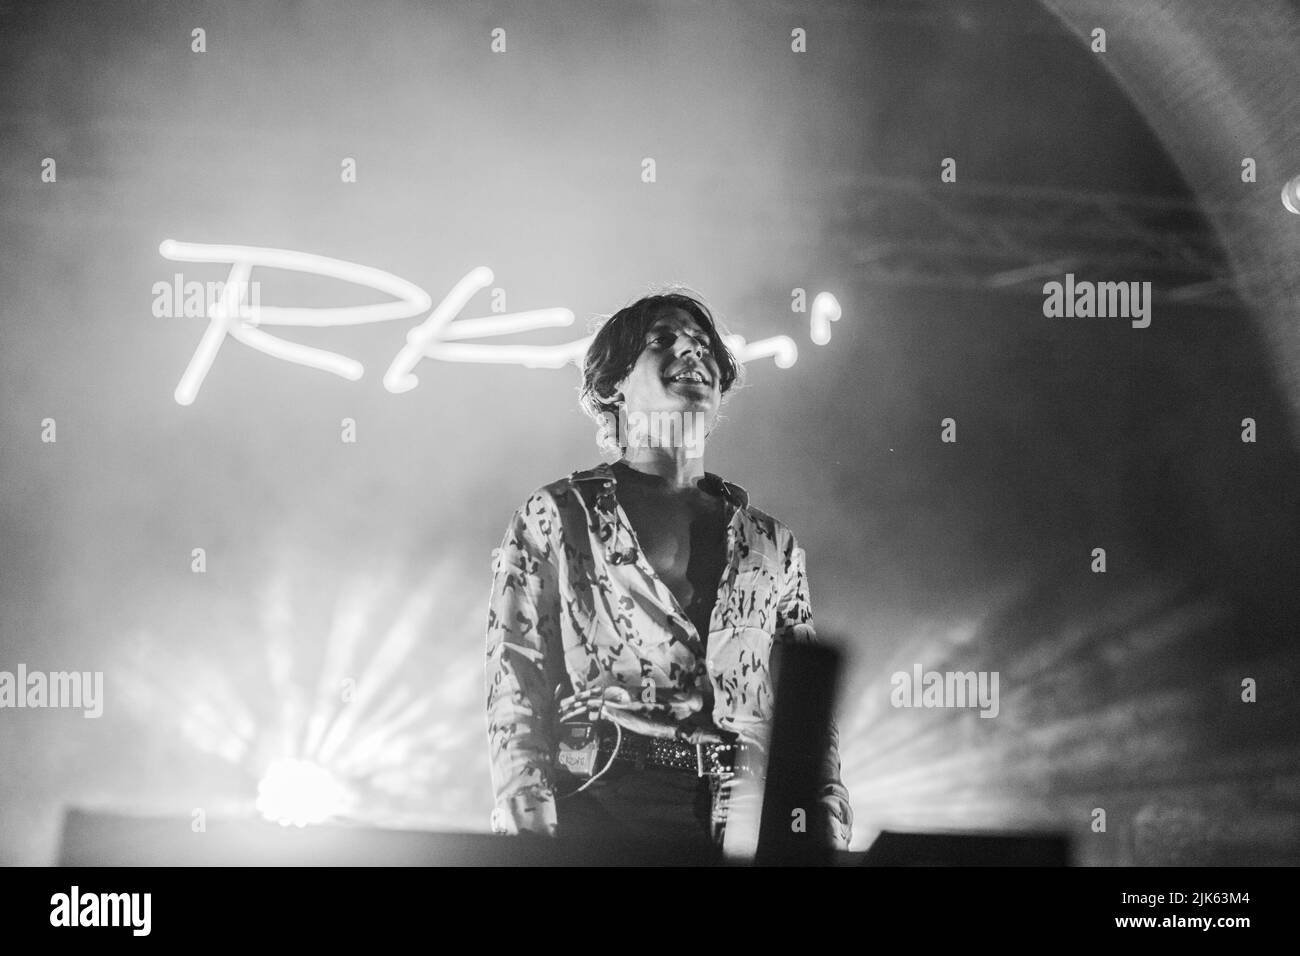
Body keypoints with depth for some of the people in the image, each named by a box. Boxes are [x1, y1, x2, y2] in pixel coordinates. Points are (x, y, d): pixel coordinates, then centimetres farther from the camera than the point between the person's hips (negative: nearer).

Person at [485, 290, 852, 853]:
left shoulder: (771, 544, 17)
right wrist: (532, 830, -10)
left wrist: (829, 822, 2)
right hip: (602, 812, -4)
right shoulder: (554, 520, 8)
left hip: (747, 822, 4)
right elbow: (516, 701, 2)